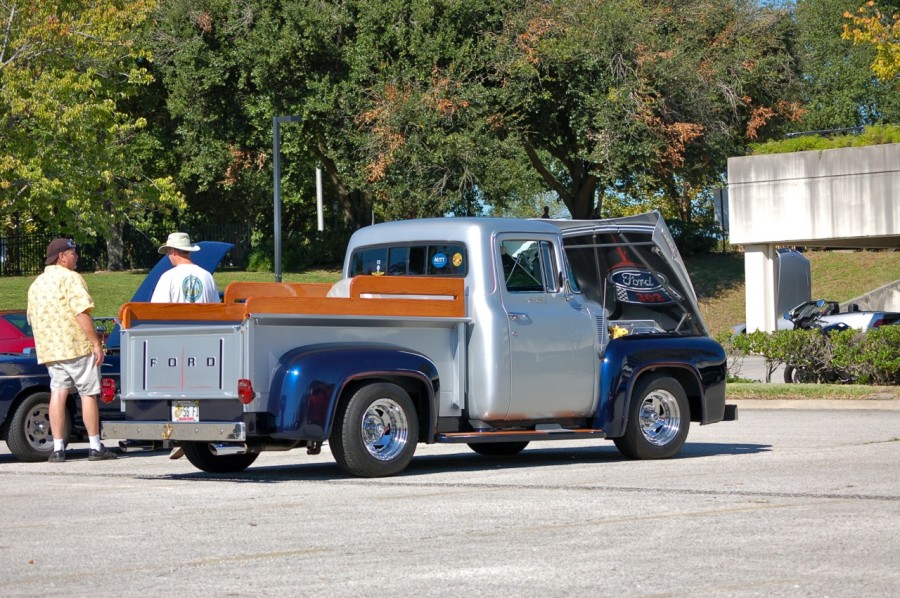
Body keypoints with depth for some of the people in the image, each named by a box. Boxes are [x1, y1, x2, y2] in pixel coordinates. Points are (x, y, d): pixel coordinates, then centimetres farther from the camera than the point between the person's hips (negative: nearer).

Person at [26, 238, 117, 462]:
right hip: (77, 346, -6)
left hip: (48, 349, 6)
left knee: (58, 394, 5)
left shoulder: (36, 284, 16)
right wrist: (96, 343, -16)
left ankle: (58, 448, -1)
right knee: (88, 394, 1)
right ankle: (95, 447, 3)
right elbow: (82, 313, -17)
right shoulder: (69, 278, -9)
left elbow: (32, 318, 19)